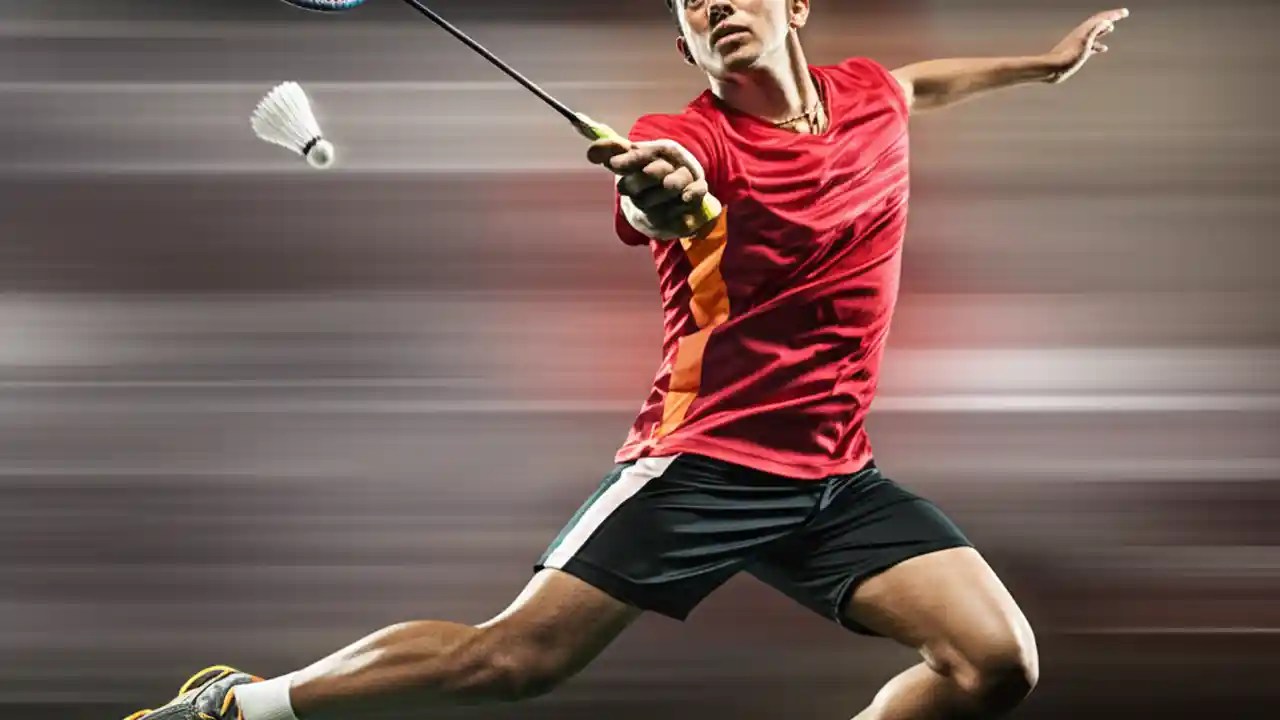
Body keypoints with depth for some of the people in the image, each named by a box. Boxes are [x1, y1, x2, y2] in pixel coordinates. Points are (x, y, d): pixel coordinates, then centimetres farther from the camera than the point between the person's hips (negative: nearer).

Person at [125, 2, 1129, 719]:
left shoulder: (868, 95, 7)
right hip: (704, 460, -5)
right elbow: (653, 209, -37)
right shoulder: (685, 140, -11)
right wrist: (663, 199, -59)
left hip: (838, 477, 5)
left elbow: (923, 82, 34)